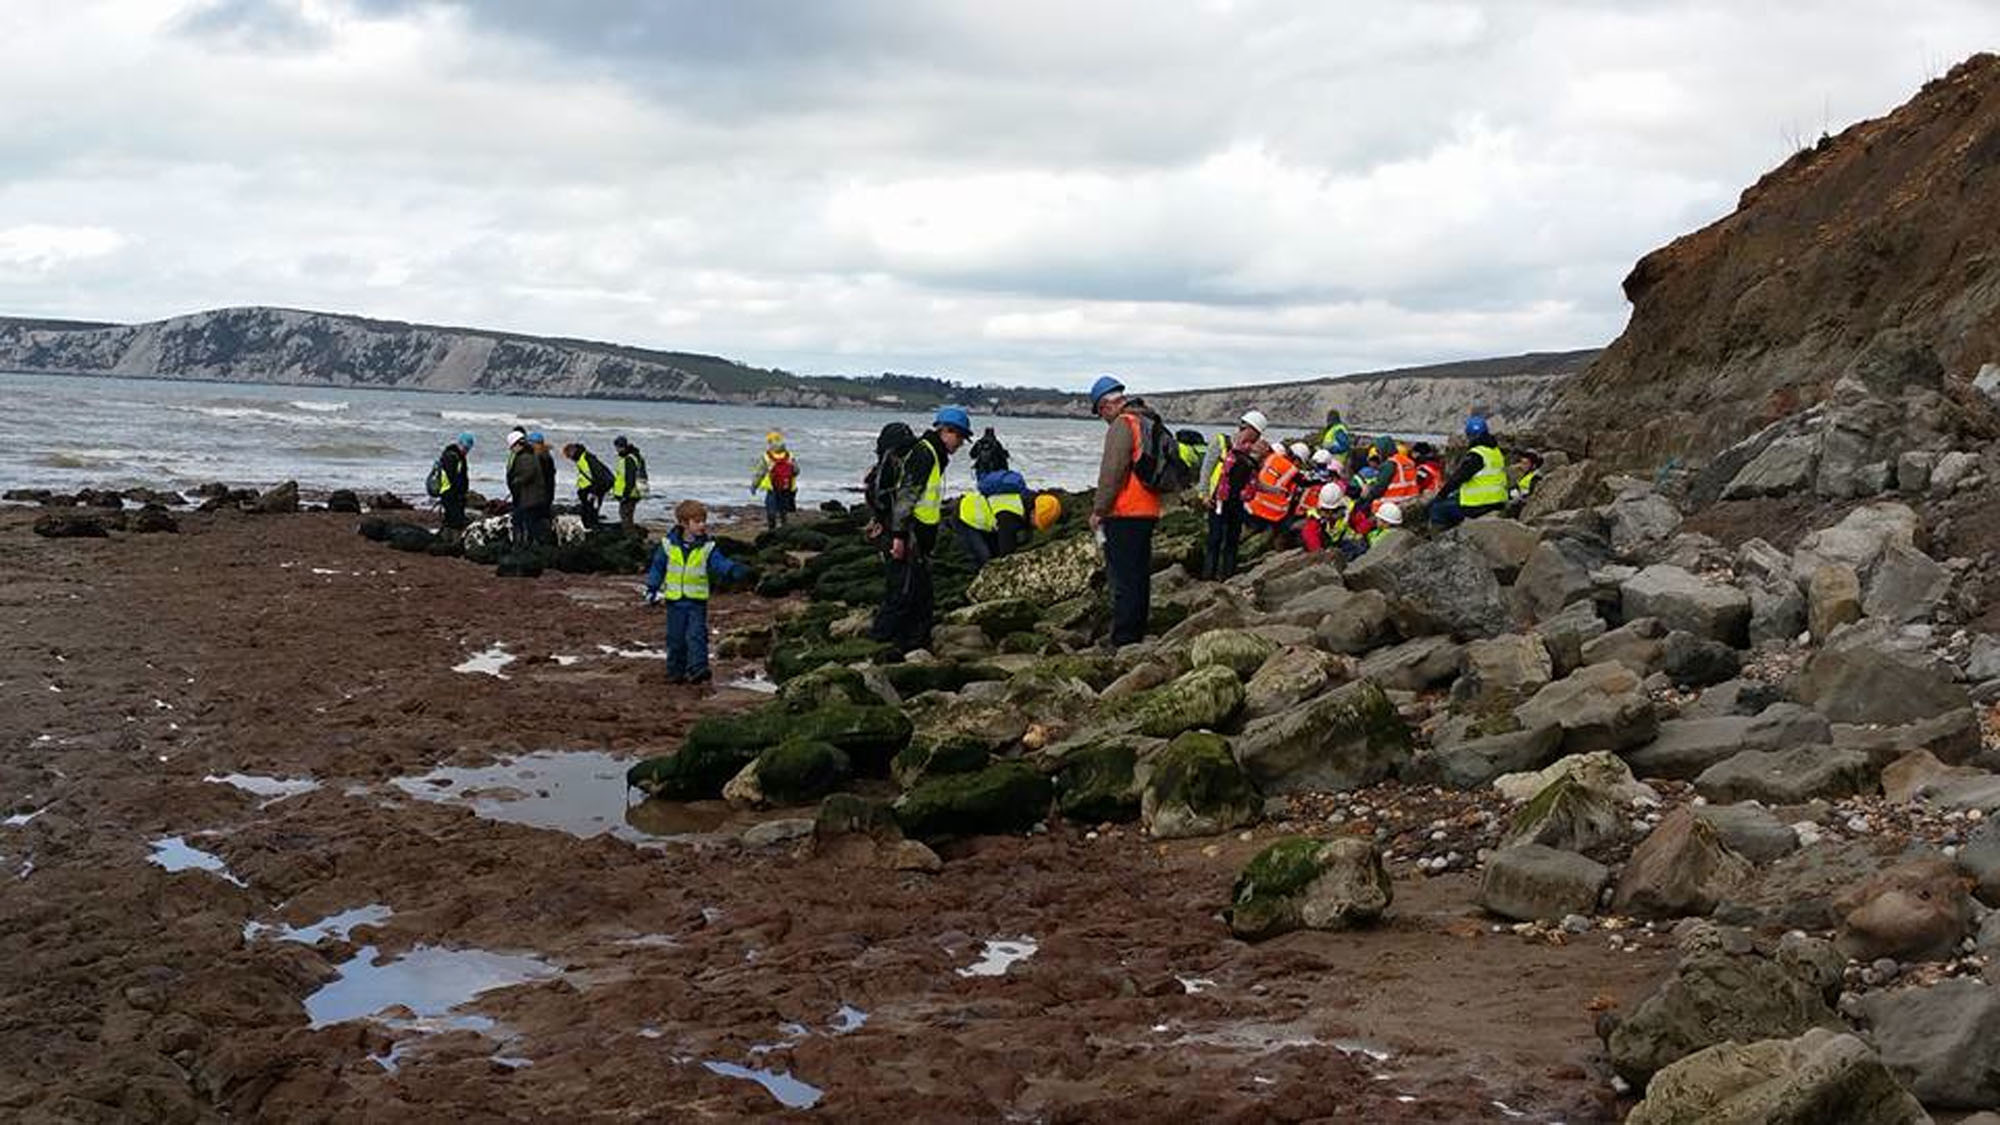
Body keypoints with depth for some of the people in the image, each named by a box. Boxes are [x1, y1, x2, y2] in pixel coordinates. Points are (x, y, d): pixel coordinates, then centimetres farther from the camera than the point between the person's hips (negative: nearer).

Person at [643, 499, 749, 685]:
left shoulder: (707, 547, -2)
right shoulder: (669, 545, -2)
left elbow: (720, 564, -12)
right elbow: (657, 568, 7)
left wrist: (736, 570, -31)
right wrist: (652, 589, 5)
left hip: (697, 601, -1)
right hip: (674, 600, 1)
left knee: (696, 635, -10)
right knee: (676, 638, 7)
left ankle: (697, 669, -14)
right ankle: (676, 672, 18)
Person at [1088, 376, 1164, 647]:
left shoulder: (1122, 424, -12)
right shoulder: (1150, 423, 16)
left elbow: (1111, 472, -18)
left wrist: (1098, 510, -12)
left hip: (1124, 514, -9)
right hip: (1148, 513, 9)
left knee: (1122, 578, -7)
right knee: (1140, 576, 16)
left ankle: (1123, 639, -7)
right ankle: (1138, 633, 23)